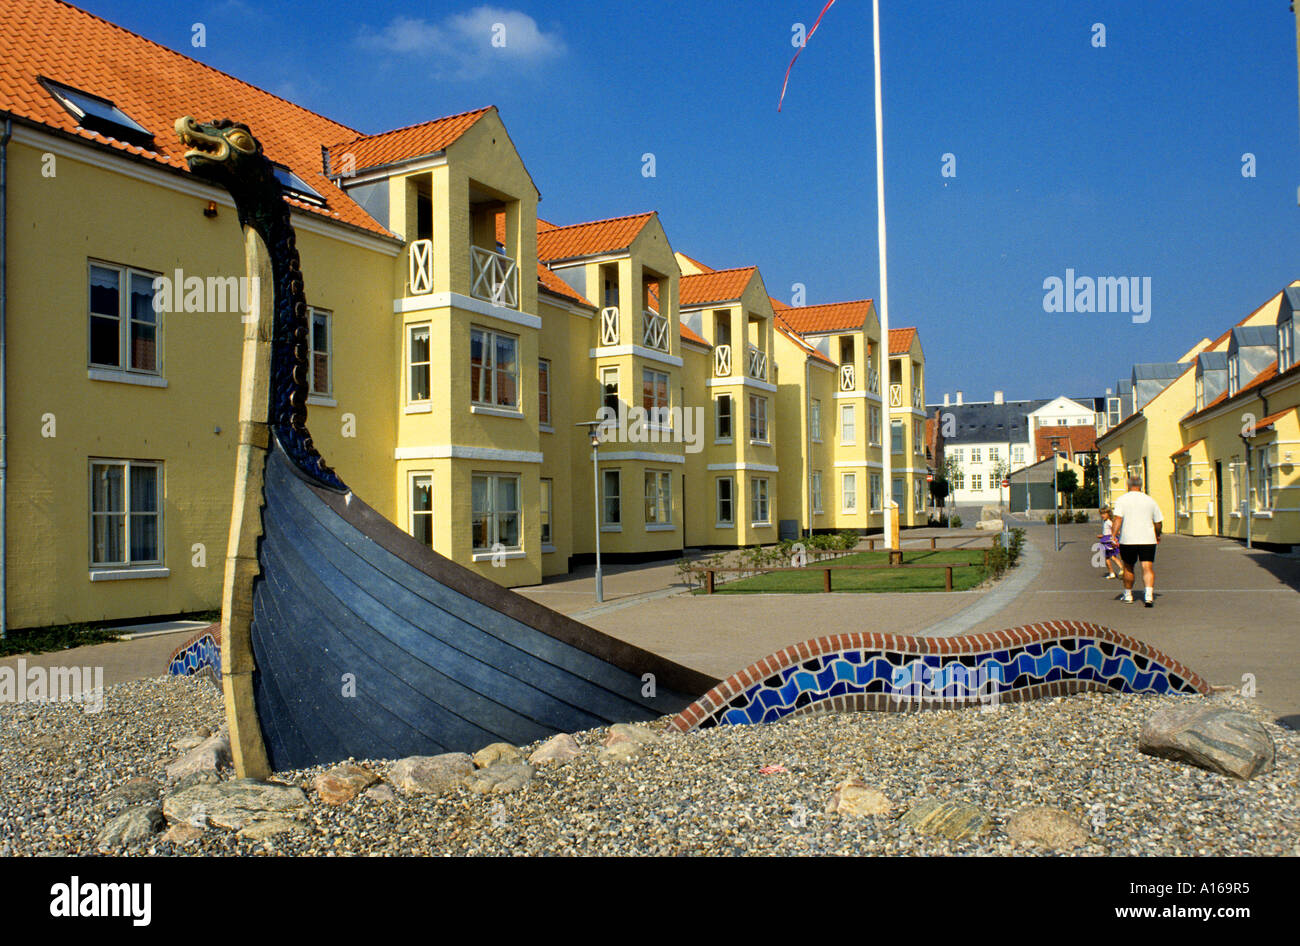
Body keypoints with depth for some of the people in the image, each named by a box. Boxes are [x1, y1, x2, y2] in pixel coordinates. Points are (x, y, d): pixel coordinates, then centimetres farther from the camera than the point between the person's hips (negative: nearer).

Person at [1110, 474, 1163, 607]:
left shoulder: (1122, 500, 0)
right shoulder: (1150, 500, 8)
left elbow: (1118, 519, -12)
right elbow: (1158, 521, 11)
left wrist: (1114, 535, -13)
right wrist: (1157, 536, 27)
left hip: (1127, 540, -1)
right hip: (1148, 539, 1)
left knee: (1128, 567, 14)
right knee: (1148, 567, -4)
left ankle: (1128, 594, 25)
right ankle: (1149, 595, -21)